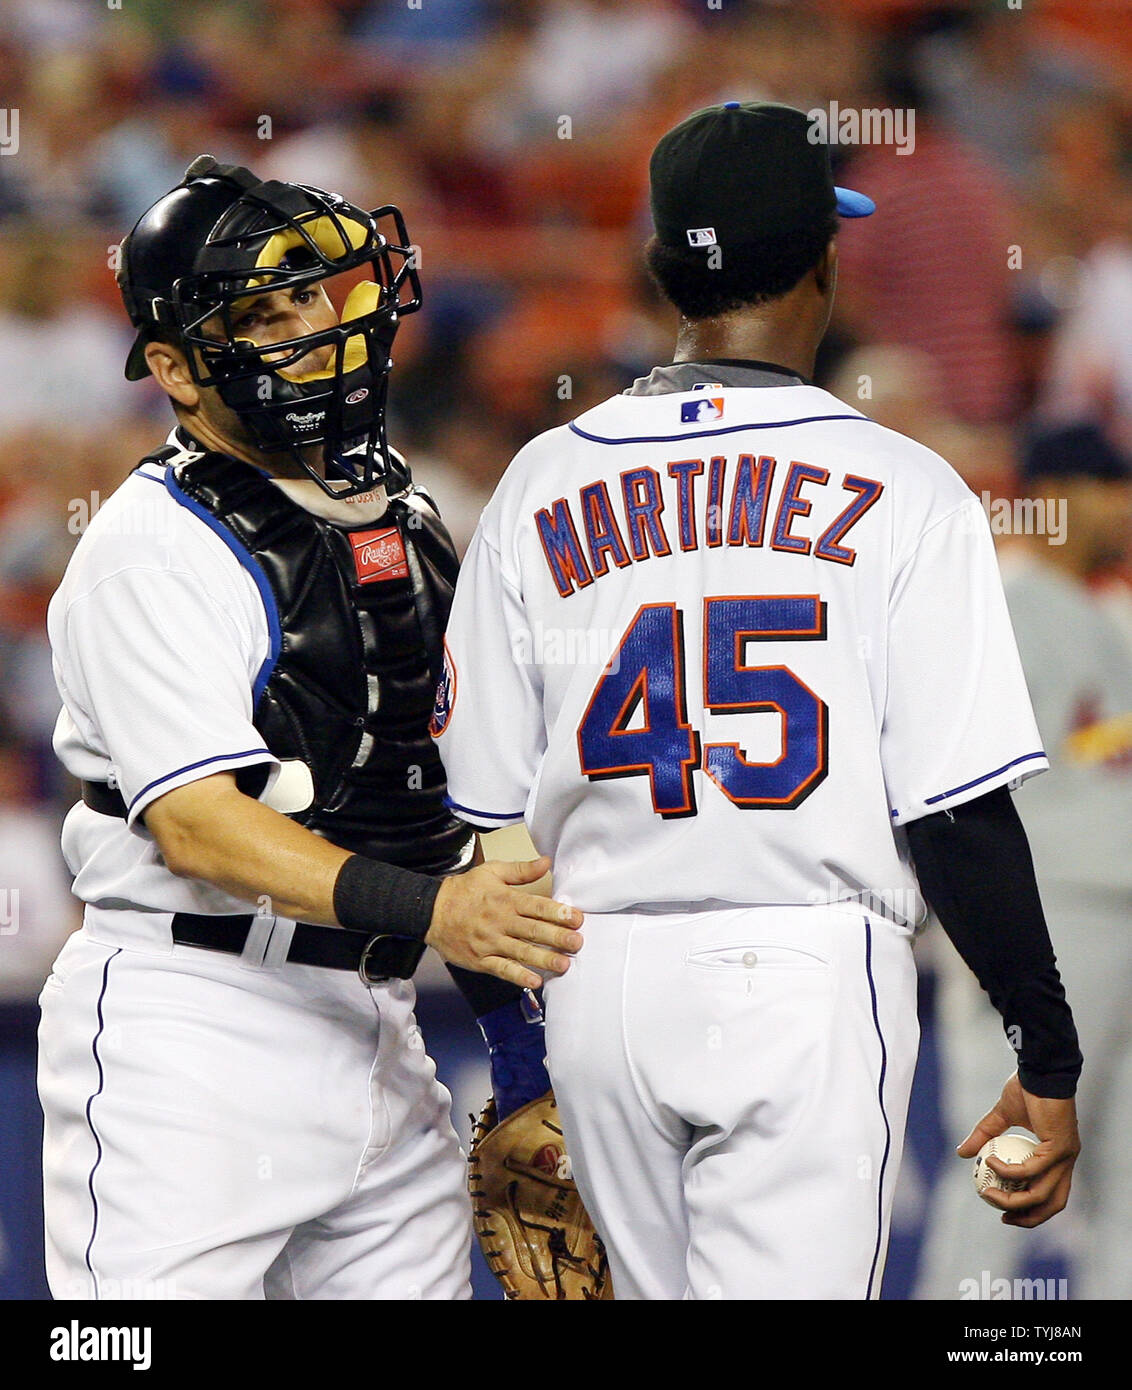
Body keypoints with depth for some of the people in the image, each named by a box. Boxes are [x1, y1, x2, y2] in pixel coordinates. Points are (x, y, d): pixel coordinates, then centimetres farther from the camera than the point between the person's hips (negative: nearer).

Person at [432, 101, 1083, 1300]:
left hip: (601, 980, 4)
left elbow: (482, 807, 8)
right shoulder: (901, 491, -4)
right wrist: (1047, 1062, -1)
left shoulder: (541, 484, 7)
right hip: (813, 976, -4)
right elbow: (958, 811, -8)